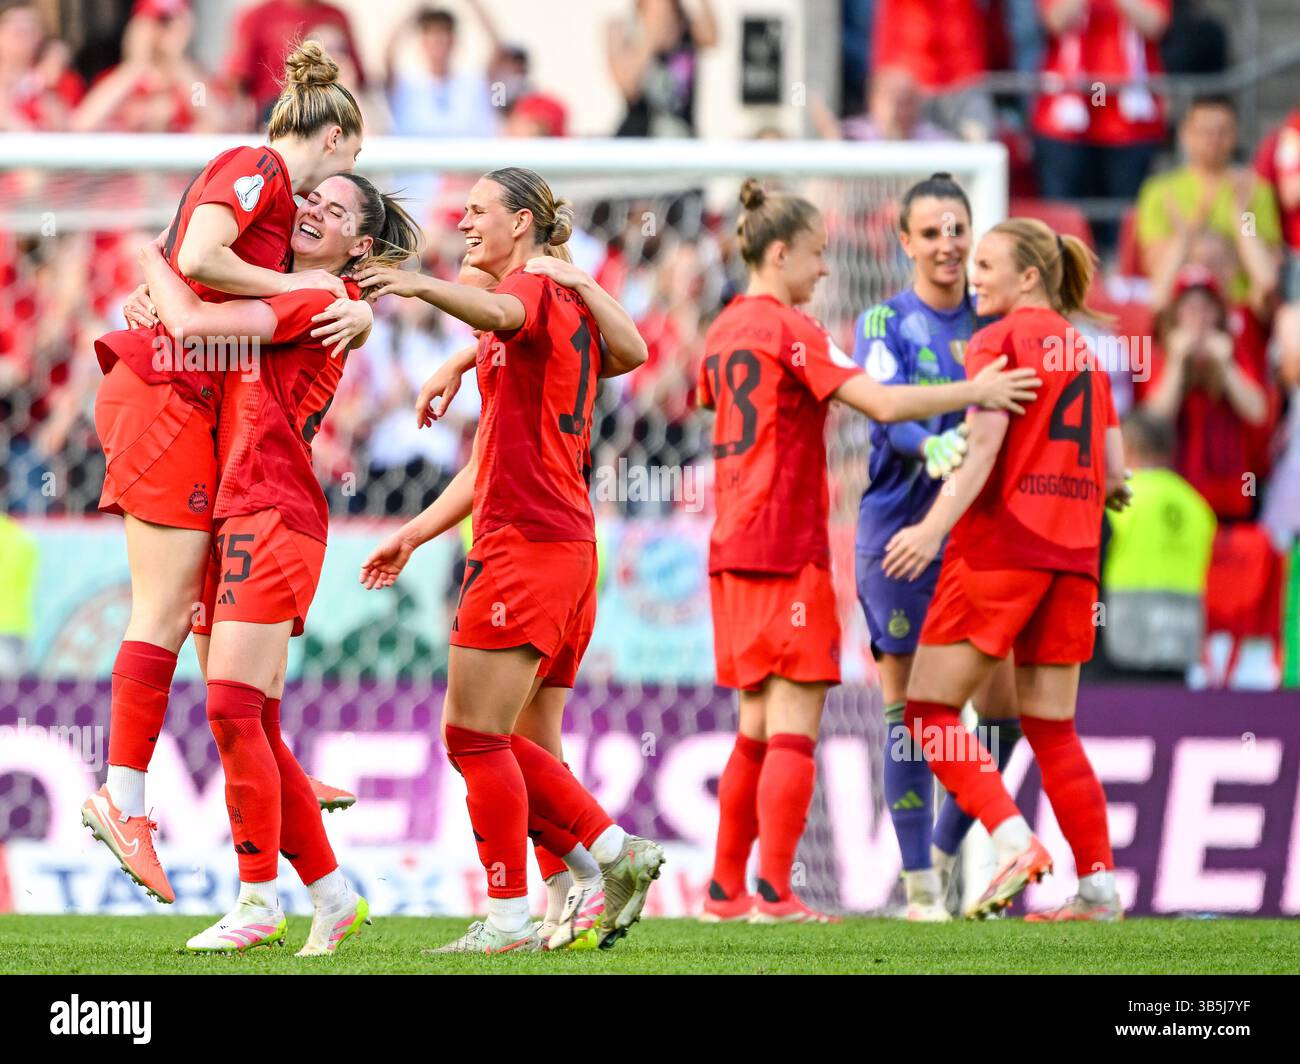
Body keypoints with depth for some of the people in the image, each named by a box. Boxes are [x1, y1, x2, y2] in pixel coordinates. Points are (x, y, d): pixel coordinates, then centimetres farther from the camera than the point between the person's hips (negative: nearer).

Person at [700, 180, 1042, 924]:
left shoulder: (725, 329, 13)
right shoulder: (790, 329, -12)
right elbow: (883, 403, -20)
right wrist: (975, 391, -11)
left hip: (733, 547, 8)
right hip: (788, 547, -8)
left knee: (758, 729, 13)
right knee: (794, 728, -6)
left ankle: (726, 888, 13)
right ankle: (774, 892, -11)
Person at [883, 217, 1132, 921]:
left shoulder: (999, 340, -3)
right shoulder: (1082, 353, 18)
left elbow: (983, 443, -16)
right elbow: (1114, 474, 16)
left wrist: (935, 526, -21)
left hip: (1000, 543, -7)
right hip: (1071, 552, 7)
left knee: (929, 710, -1)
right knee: (1052, 729, 11)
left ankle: (1014, 839, -17)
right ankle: (1099, 888, 5)